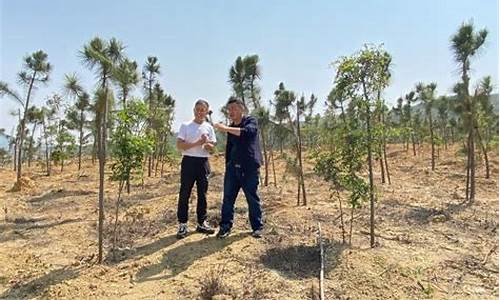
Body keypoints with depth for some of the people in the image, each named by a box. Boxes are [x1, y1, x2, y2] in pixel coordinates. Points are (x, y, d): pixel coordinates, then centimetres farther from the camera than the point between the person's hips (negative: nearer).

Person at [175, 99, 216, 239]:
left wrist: (207, 143, -14)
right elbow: (179, 145, -9)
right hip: (189, 161, -3)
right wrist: (197, 143, -18)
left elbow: (212, 148, 8)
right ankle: (182, 224, 9)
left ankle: (201, 223, 20)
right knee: (184, 194, -1)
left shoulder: (209, 127, 9)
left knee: (202, 194, 10)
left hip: (203, 163, 4)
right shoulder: (185, 125, -2)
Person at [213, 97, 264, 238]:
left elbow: (247, 132, -26)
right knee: (228, 197, 4)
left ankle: (257, 227, 17)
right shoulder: (231, 128, 16)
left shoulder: (251, 121, -3)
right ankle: (225, 226, 14)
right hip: (232, 167, 6)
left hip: (250, 168, -5)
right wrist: (227, 166, 15)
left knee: (253, 198, 4)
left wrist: (225, 128, -29)